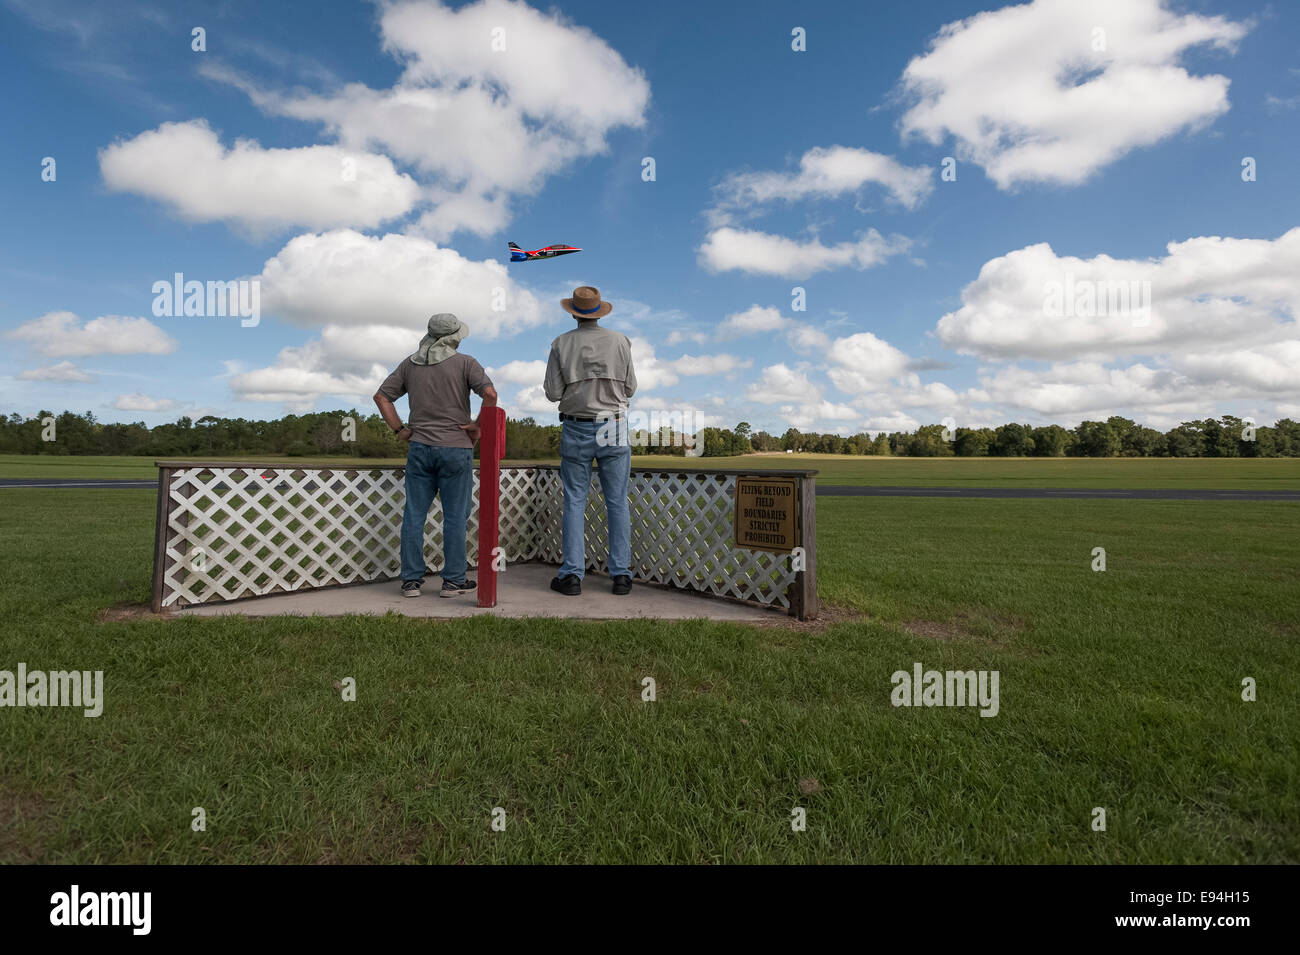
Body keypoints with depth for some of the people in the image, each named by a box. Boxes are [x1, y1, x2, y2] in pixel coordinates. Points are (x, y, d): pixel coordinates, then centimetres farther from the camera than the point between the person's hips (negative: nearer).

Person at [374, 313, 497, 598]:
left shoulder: (410, 363, 10)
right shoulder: (464, 363, -4)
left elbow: (381, 396, 10)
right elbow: (490, 394, -17)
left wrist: (400, 430, 11)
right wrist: (478, 427, -7)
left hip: (419, 447, 4)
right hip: (456, 448, -3)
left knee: (414, 515, 8)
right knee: (455, 516, 4)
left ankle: (411, 580, 11)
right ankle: (453, 580, 8)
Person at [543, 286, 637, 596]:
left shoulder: (561, 344, -1)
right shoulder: (620, 341, -1)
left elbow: (552, 393, -2)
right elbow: (630, 388, 3)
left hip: (576, 429, 0)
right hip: (613, 428, 0)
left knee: (574, 503, 6)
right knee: (617, 502, 6)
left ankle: (572, 575, 7)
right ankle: (621, 574, 8)